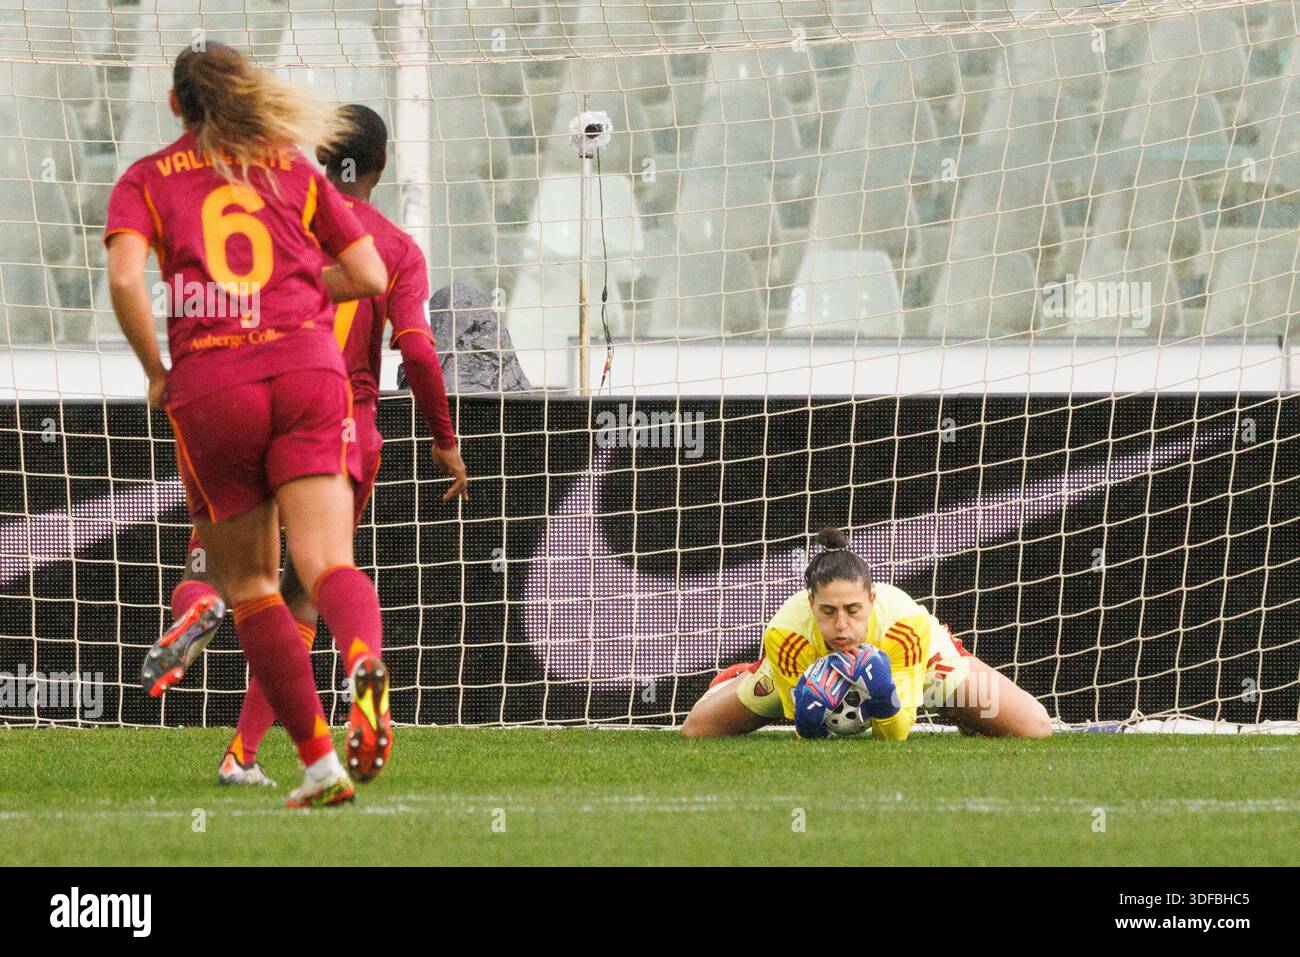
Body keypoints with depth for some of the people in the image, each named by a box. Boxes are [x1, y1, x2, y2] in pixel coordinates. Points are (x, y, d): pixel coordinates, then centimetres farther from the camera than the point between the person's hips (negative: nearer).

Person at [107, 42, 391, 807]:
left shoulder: (146, 179, 11)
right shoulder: (295, 170, 16)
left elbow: (125, 278, -8)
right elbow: (371, 276, 13)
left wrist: (155, 371, 4)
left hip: (210, 384, -1)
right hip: (308, 366, 1)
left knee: (250, 586, 11)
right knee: (328, 564, -12)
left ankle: (320, 762, 5)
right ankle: (366, 664, -46)